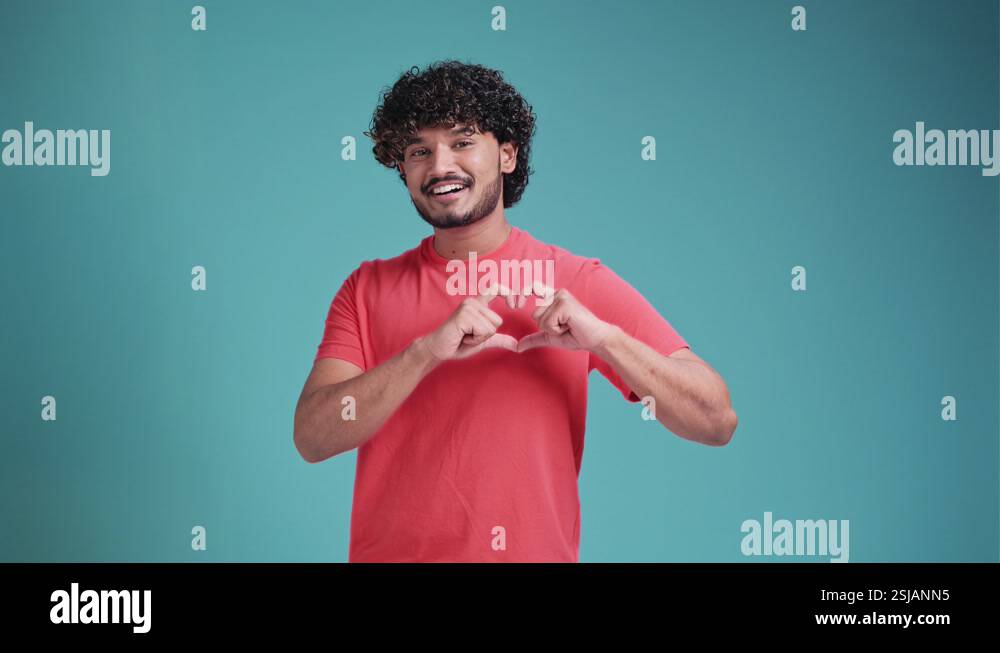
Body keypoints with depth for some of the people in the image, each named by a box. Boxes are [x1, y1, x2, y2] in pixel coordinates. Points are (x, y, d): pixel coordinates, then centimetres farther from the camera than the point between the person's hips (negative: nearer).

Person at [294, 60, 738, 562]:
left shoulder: (581, 284, -6)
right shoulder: (368, 289, -1)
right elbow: (312, 438, -12)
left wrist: (603, 337, -23)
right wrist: (428, 350, -23)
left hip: (535, 550, -1)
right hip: (388, 552, 1)